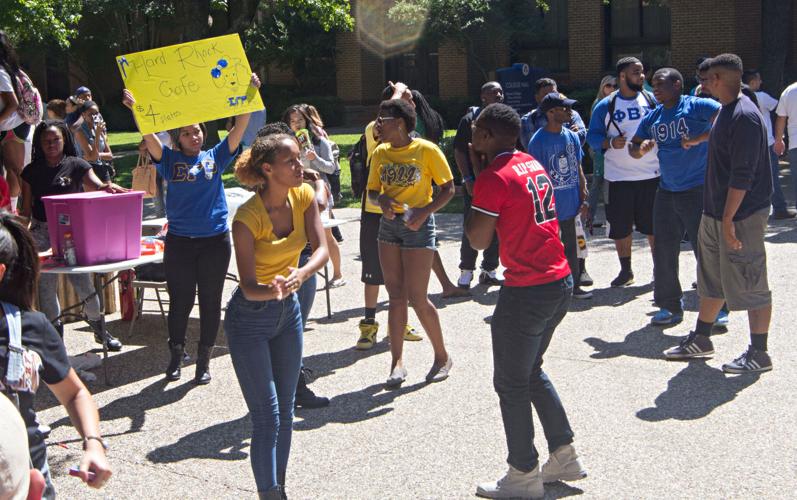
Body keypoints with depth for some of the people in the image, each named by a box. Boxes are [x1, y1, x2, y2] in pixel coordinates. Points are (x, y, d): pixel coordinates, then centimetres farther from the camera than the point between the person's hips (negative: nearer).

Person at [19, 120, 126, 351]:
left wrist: (106, 188, -37)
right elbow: (26, 209, 8)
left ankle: (98, 328, 18)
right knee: (45, 285, 5)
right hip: (41, 234, 2)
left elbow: (95, 186, -14)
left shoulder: (76, 165, 0)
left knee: (82, 281, -3)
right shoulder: (31, 172, 5)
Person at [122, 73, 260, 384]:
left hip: (215, 240, 1)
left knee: (210, 302, 7)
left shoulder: (215, 157, 5)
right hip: (179, 241, 0)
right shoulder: (170, 160, 3)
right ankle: (176, 355, 26)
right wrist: (135, 110, -28)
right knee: (180, 301, 8)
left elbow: (239, 128, -2)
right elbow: (149, 136, -11)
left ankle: (204, 359, 20)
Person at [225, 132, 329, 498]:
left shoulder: (304, 196, -7)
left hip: (288, 310, 6)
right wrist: (273, 290, -47)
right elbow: (248, 287, -25)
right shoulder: (248, 217, -24)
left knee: (285, 412, 13)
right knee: (267, 418, -7)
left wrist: (300, 275, -34)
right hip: (250, 319, -6)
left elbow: (321, 248, -14)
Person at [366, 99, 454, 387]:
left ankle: (442, 357, 14)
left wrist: (424, 212, -20)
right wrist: (382, 200, -11)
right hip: (389, 224, 5)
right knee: (396, 296, 6)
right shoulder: (380, 153, 5)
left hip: (418, 225, -5)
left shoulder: (427, 150, -11)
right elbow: (372, 191, 12)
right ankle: (397, 362, 11)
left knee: (417, 298, -6)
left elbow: (448, 188, -7)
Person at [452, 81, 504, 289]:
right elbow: (459, 151, -5)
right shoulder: (470, 119, -3)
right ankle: (466, 272, 8)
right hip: (475, 184, -4)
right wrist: (468, 180, -12)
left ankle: (489, 270, 19)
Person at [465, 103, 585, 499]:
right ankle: (564, 456, 26)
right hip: (561, 281, 9)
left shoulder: (493, 177, -15)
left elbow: (478, 240, -10)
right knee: (532, 372, 23)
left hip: (527, 291, -9)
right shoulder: (534, 165, 12)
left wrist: (476, 175, -4)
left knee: (511, 384, 4)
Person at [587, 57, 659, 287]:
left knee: (654, 225, 6)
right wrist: (610, 142, -18)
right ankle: (626, 270, 21)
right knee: (620, 227, 6)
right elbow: (593, 137, 0)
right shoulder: (605, 106, -1)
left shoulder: (651, 100, 4)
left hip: (652, 174, 1)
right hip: (619, 177, -1)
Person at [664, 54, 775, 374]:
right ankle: (700, 340, 31)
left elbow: (743, 174, -23)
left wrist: (729, 219, -23)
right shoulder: (726, 111, 11)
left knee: (749, 284, 0)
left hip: (741, 215, -10)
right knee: (712, 279, 19)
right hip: (716, 212, 10)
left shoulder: (744, 116, -20)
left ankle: (759, 353, 10)